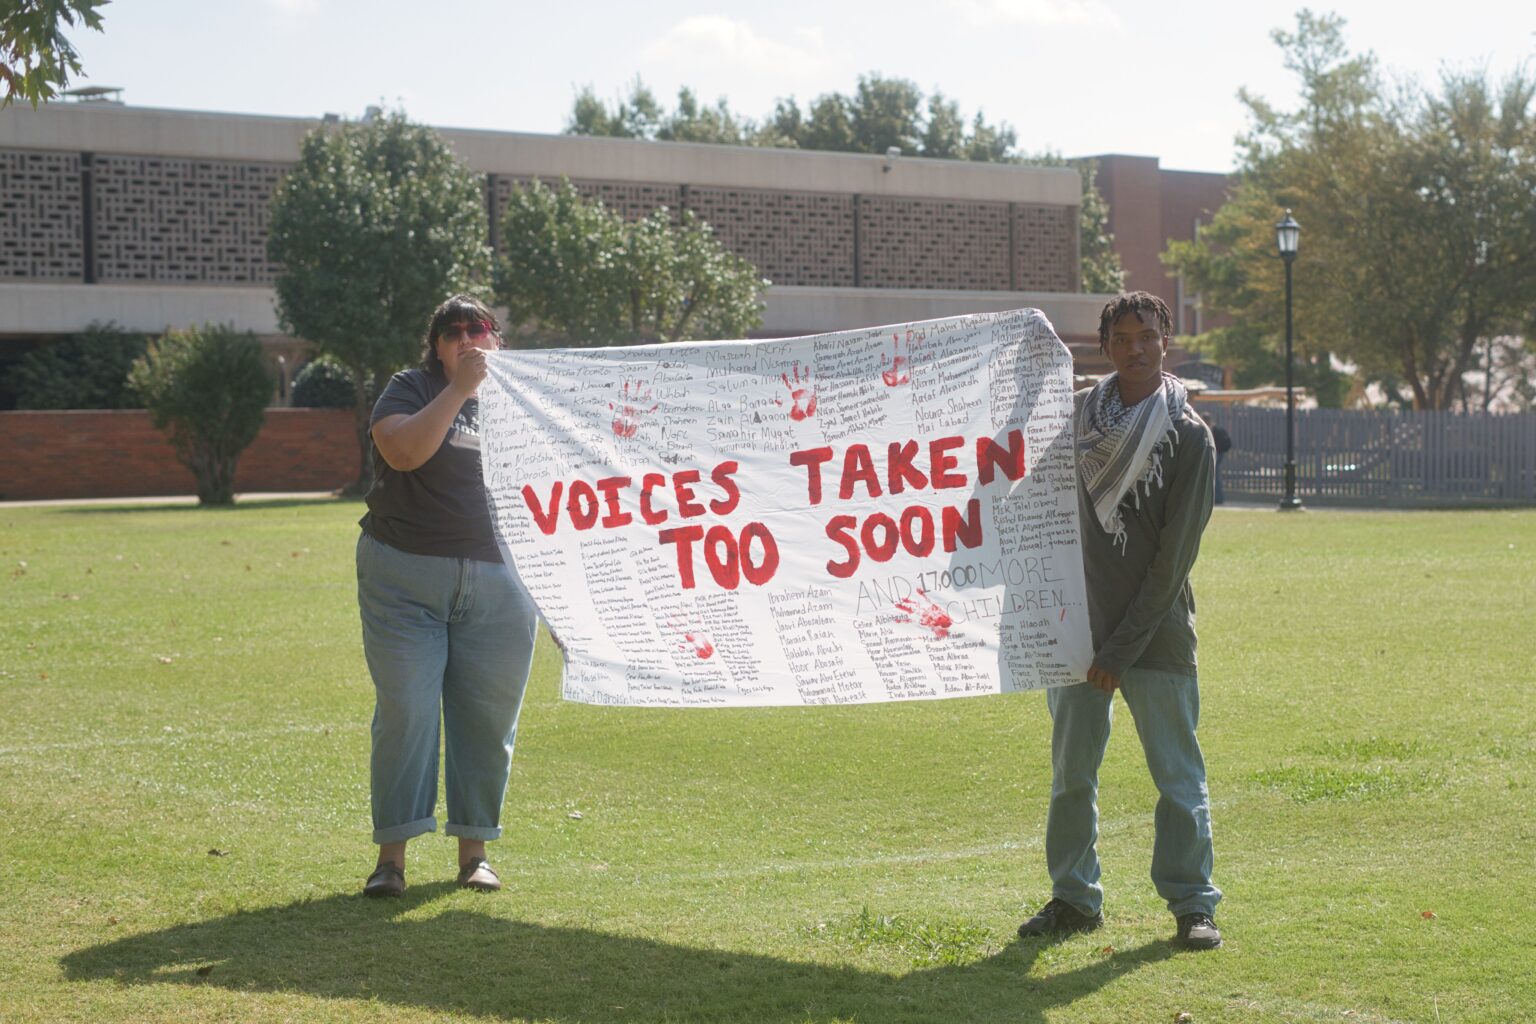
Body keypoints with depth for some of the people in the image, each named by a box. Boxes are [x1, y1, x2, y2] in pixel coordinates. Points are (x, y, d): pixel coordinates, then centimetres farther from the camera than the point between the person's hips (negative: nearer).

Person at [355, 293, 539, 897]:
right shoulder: (412, 389, 2)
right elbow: (404, 451, -18)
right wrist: (459, 389, -18)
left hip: (496, 581, 3)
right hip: (405, 579, -3)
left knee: (488, 716, 4)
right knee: (405, 712, -6)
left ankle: (474, 852, 14)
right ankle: (391, 856, -2)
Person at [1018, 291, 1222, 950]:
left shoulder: (1189, 436, -5)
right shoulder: (1077, 415, 6)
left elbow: (1174, 555, -8)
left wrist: (1123, 648, -11)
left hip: (1157, 633, -3)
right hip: (1078, 626, 4)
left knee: (1178, 776, 0)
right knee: (1070, 773, 7)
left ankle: (1192, 903, 8)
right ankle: (1074, 897, 18)